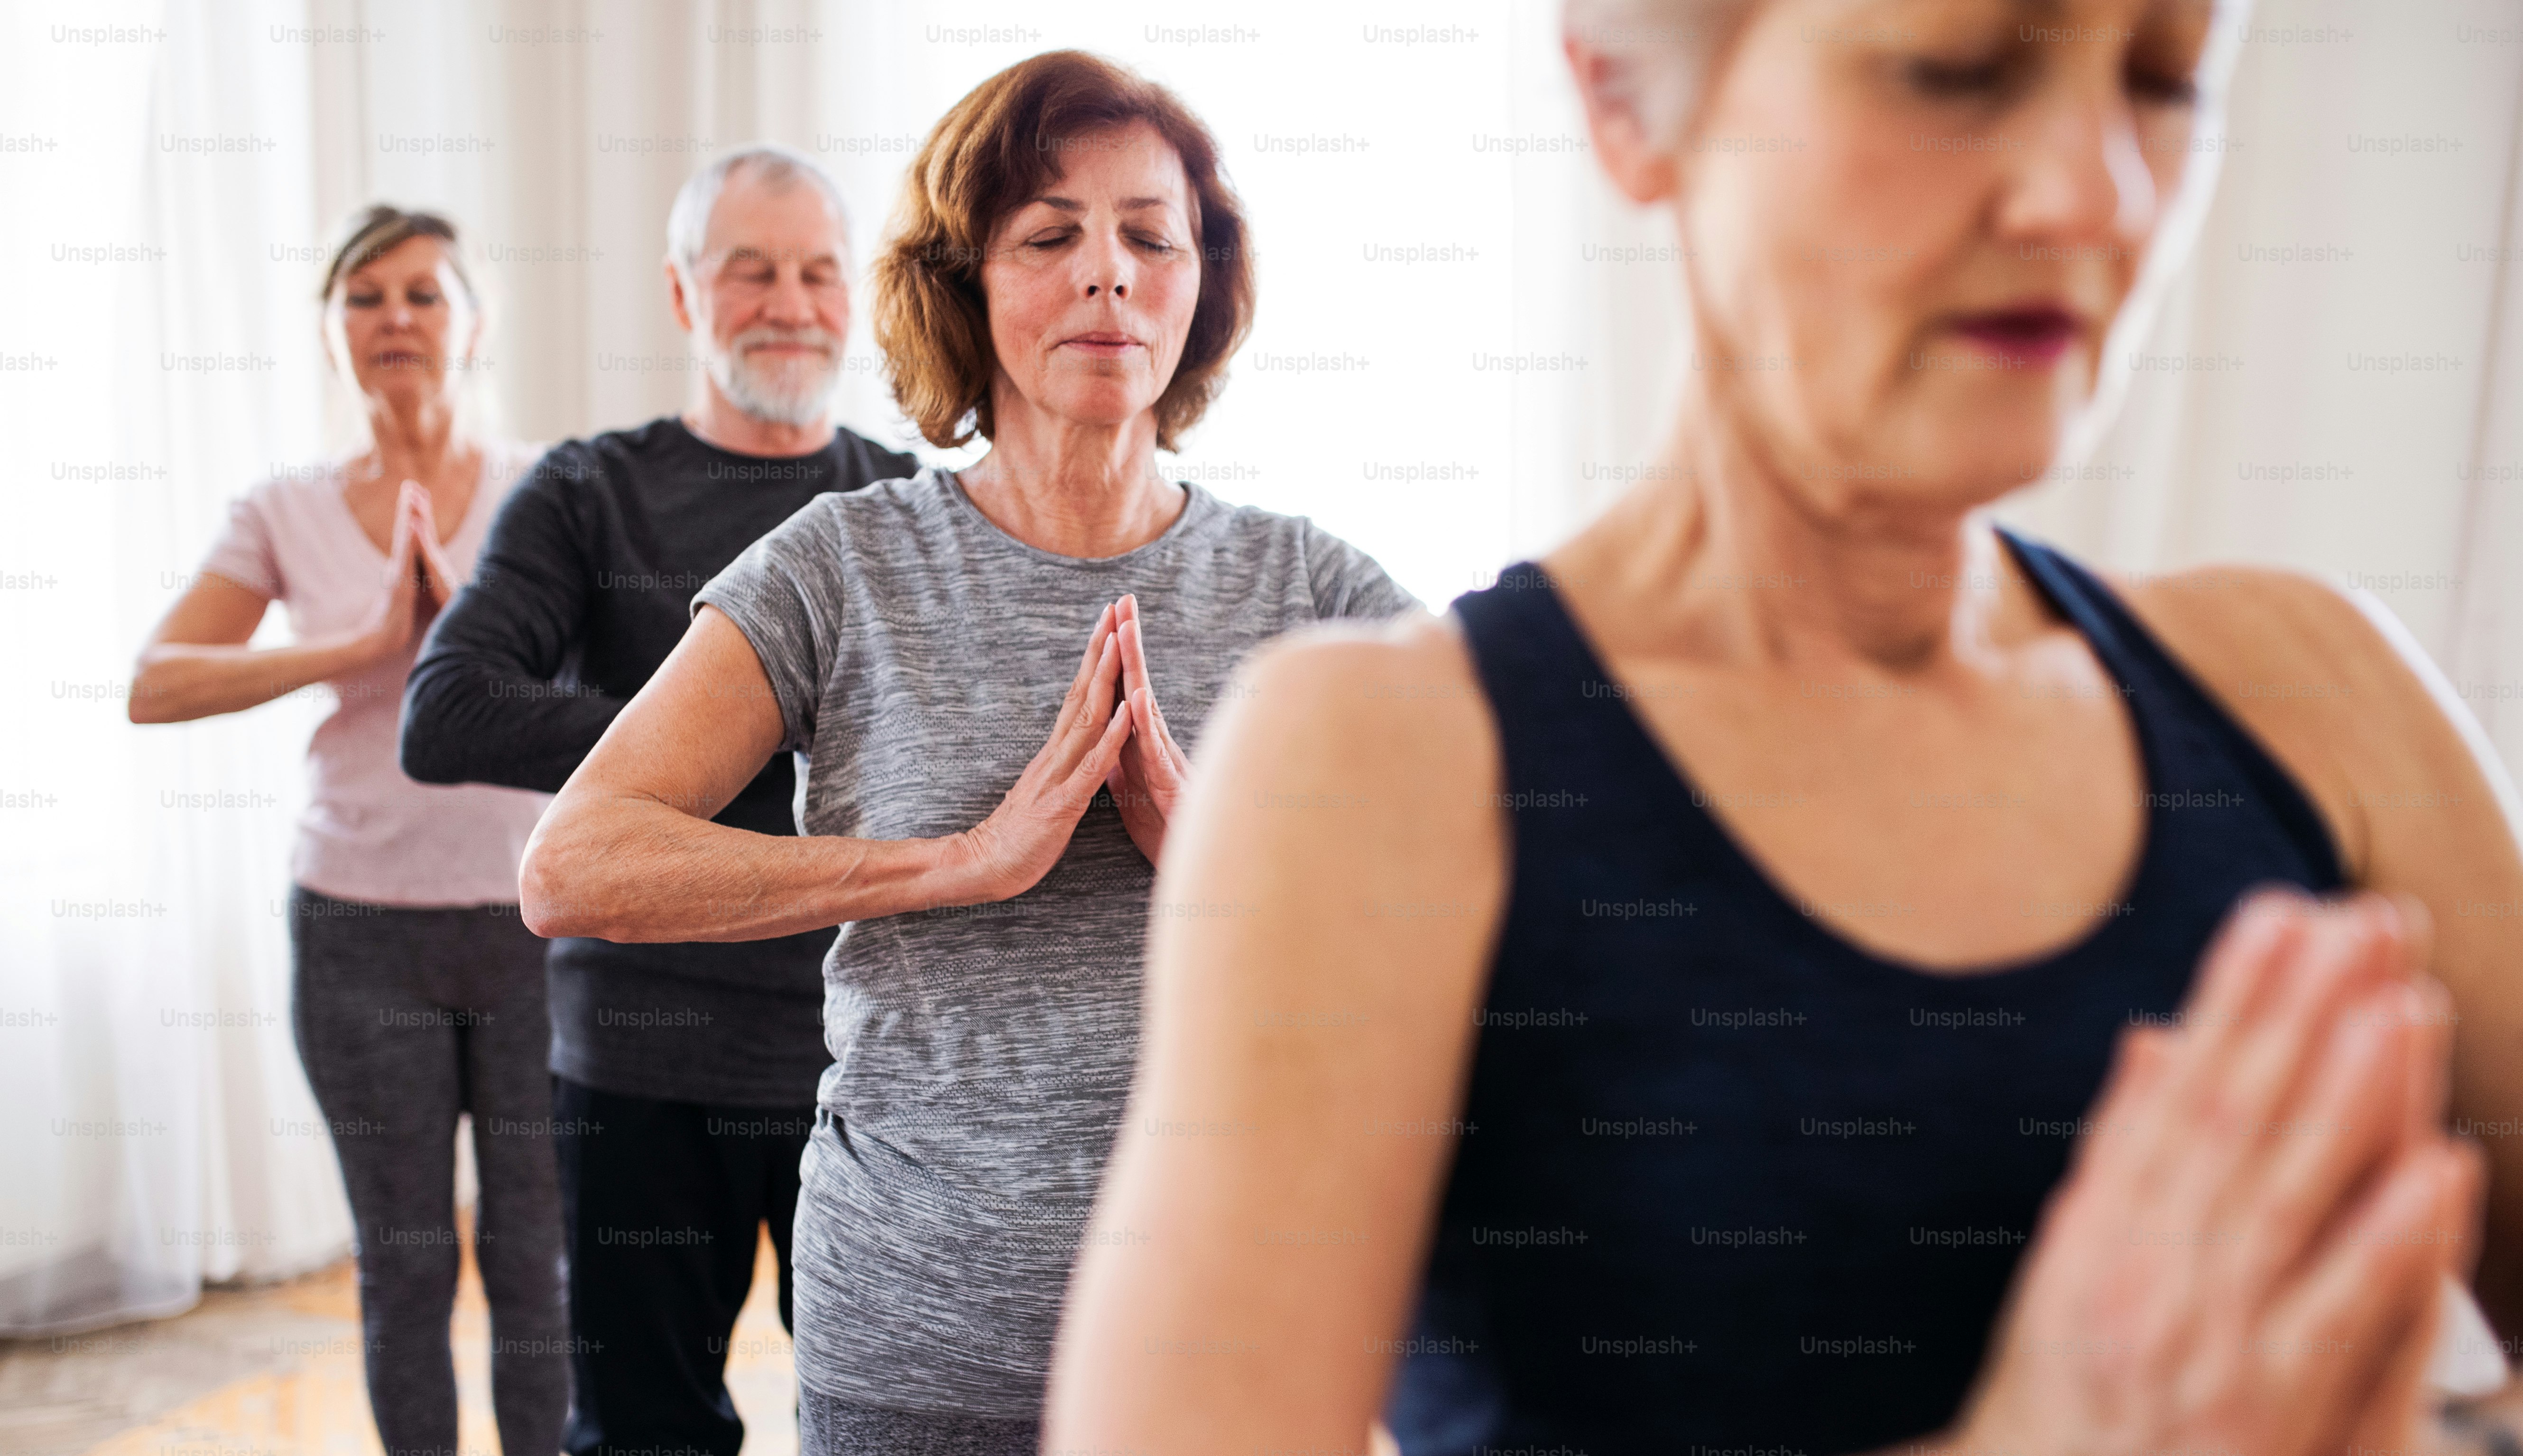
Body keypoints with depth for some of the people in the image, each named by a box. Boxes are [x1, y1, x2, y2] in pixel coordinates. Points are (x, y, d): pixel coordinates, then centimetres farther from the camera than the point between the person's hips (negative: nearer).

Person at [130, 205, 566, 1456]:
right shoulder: (286, 515, 4)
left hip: (535, 918, -1)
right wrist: (366, 645, -15)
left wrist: (467, 625, -20)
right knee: (403, 1267, 10)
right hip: (361, 927, 1)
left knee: (540, 1266, 4)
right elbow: (154, 686, -5)